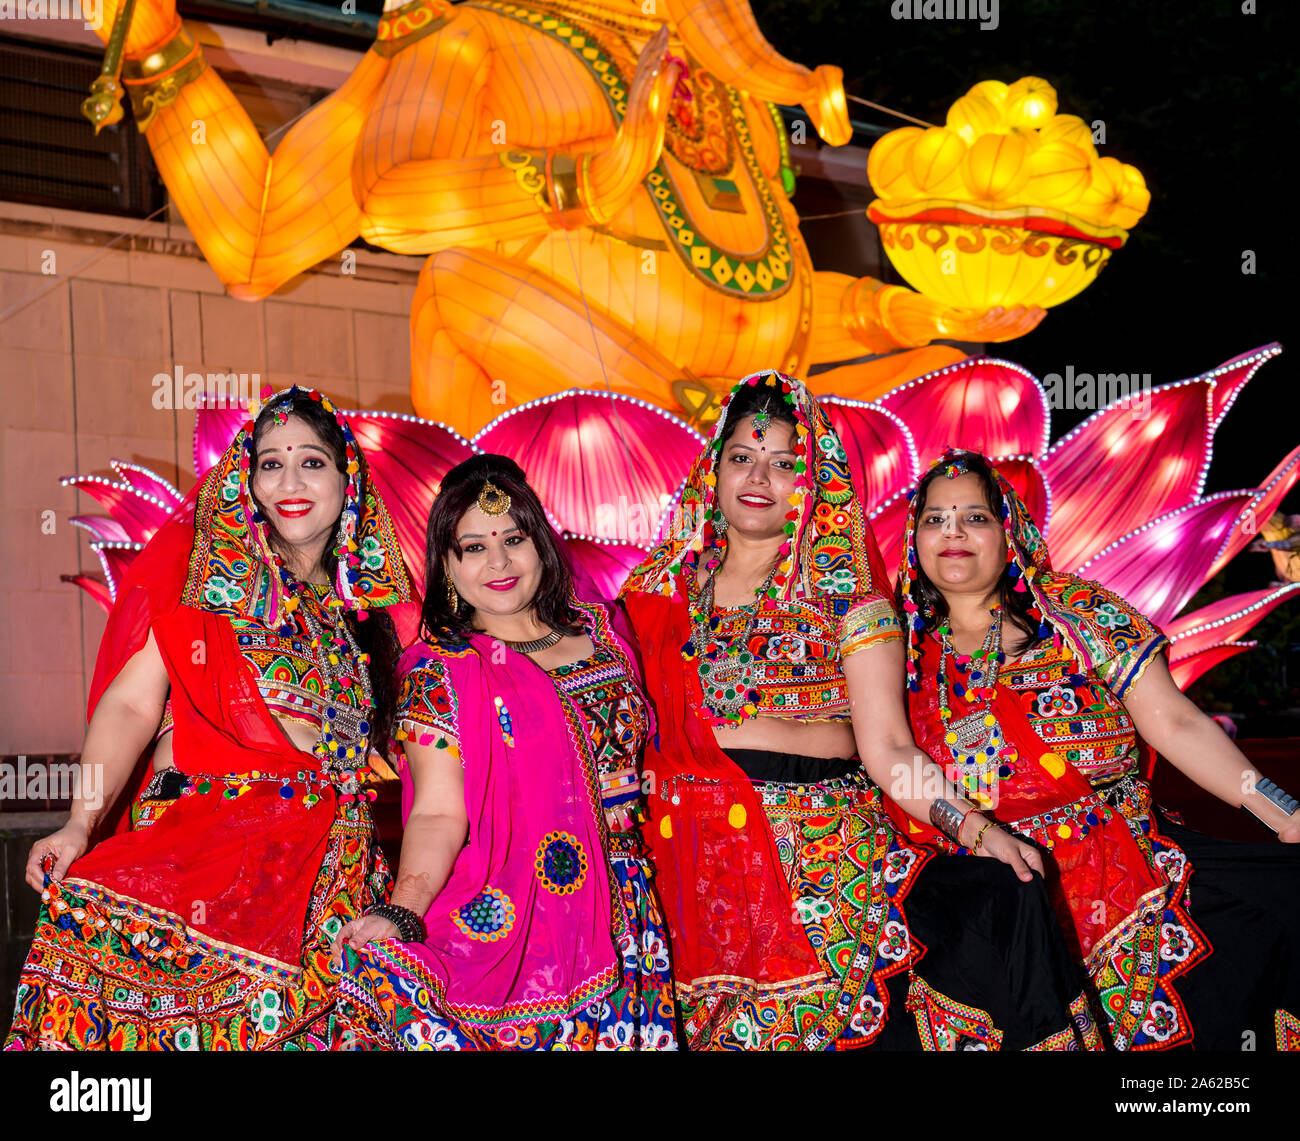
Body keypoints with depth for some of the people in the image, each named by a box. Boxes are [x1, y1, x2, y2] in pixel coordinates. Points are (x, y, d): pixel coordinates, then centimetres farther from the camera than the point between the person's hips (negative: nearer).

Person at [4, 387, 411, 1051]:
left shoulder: (361, 599, 17)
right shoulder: (207, 567, 5)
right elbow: (132, 702, -3)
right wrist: (80, 824, -17)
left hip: (332, 871, 4)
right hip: (198, 838, -3)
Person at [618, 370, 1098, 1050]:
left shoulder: (844, 593, 4)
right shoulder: (661, 586, 13)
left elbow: (887, 749, -3)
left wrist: (975, 828, -15)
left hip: (827, 856, -2)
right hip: (694, 866, 2)